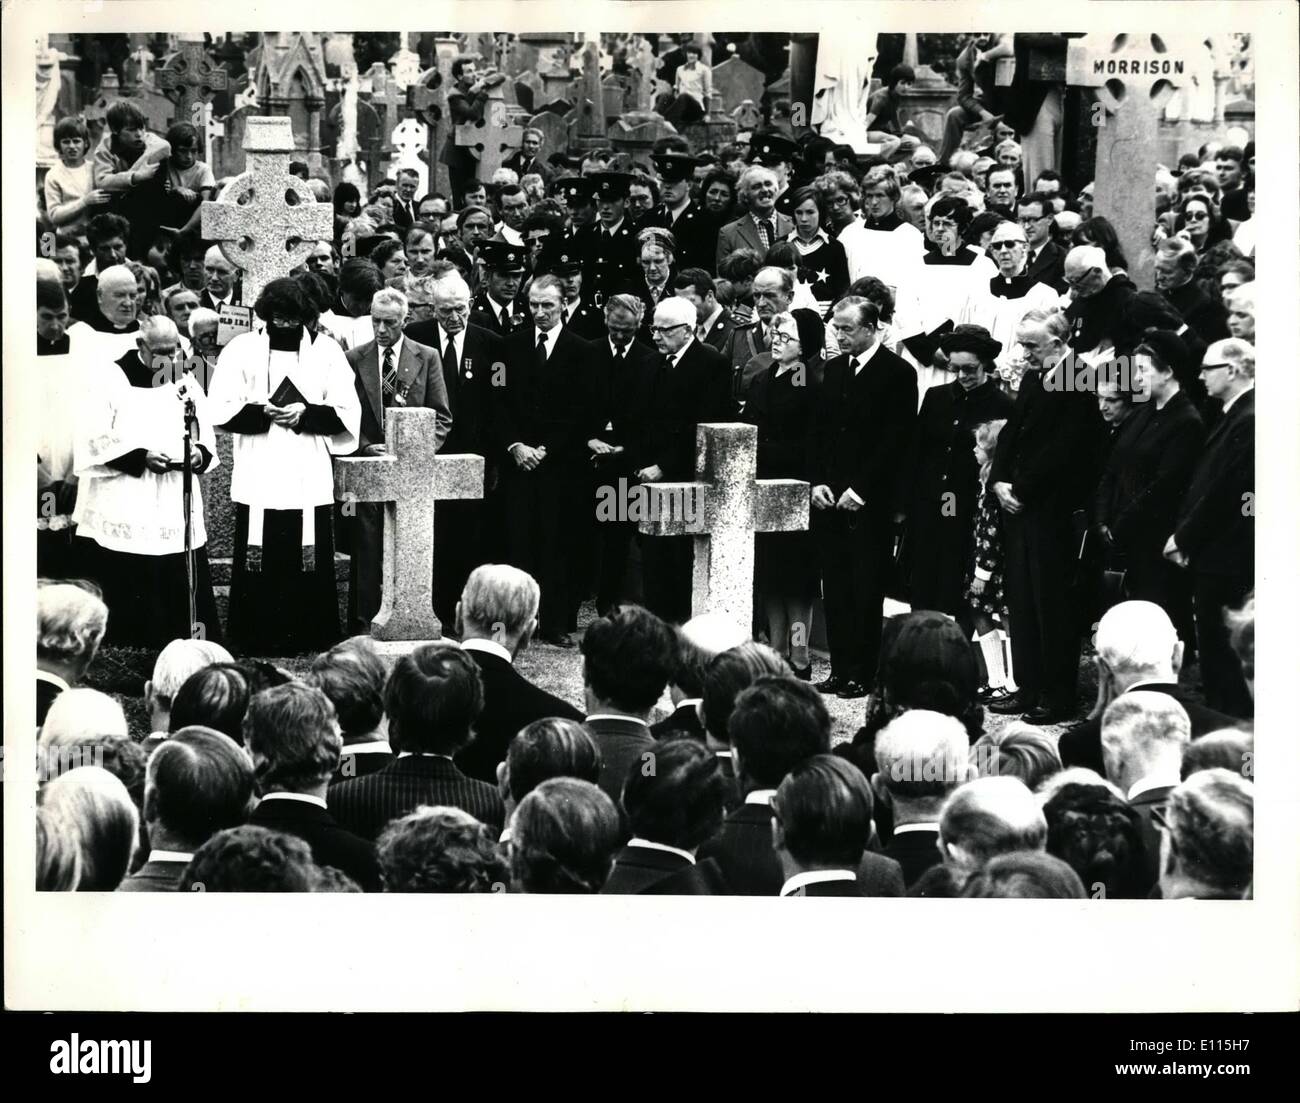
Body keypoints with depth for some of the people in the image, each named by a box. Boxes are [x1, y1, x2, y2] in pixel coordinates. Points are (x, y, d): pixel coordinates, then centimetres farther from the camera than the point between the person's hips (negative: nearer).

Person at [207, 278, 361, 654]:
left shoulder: (327, 351, 7)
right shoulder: (242, 349, 5)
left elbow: (347, 413, 2)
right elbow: (221, 408, -1)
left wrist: (305, 414, -13)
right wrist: (263, 412, -16)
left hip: (310, 479, 0)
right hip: (257, 478, 0)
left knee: (309, 564, -1)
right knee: (257, 565, -1)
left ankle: (306, 639, 7)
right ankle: (255, 639, 8)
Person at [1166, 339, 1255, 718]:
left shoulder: (1248, 420, -18)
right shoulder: (1234, 414, 14)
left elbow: (1223, 492, -19)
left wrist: (1183, 537, -10)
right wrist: (1183, 533, 9)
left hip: (1226, 561, -10)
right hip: (1211, 556, 10)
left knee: (1222, 657, -5)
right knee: (1213, 651, 13)